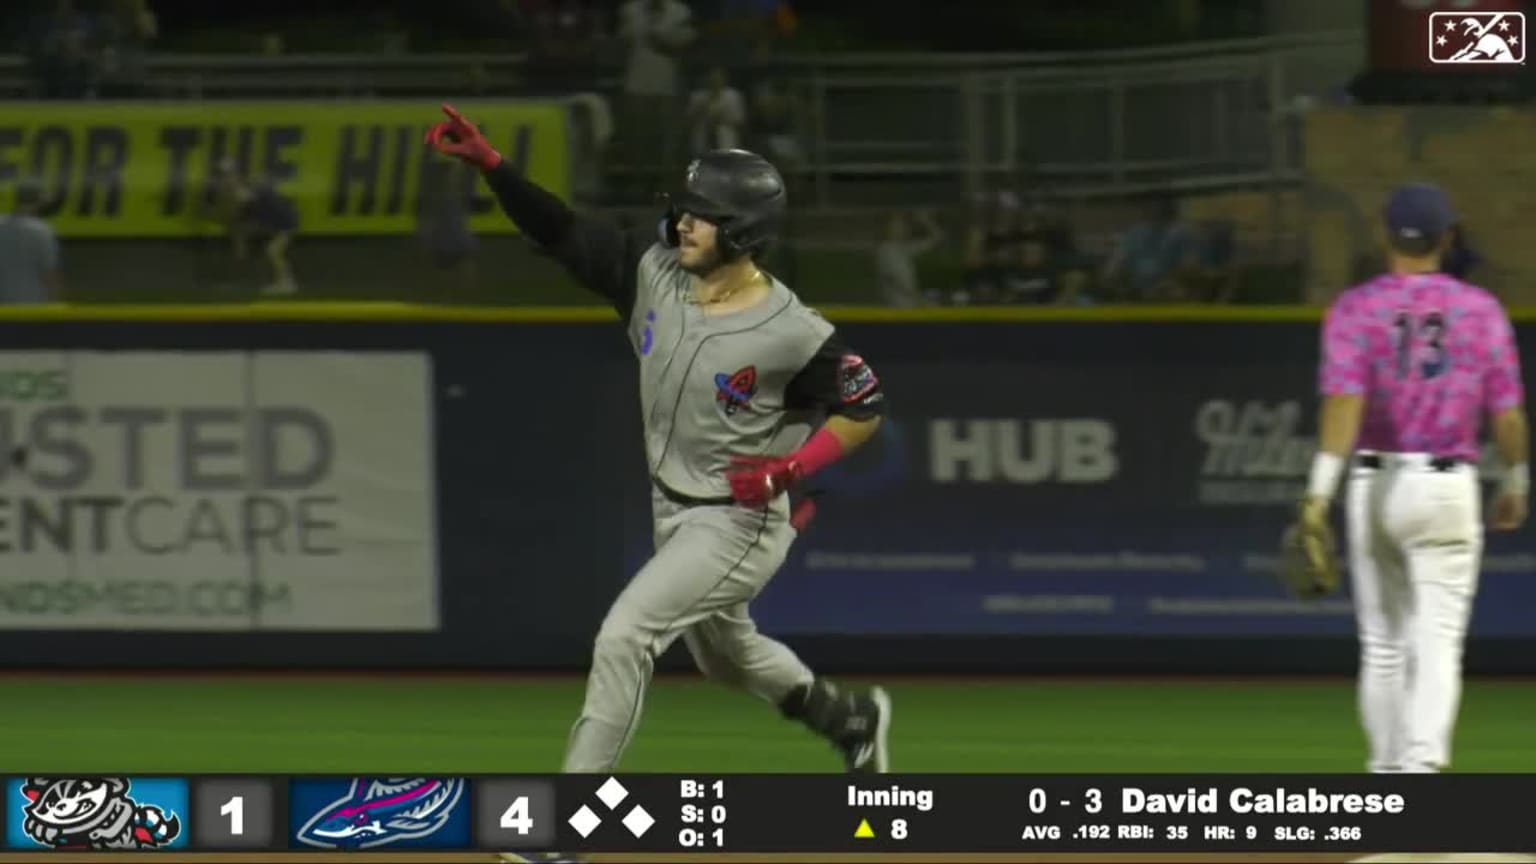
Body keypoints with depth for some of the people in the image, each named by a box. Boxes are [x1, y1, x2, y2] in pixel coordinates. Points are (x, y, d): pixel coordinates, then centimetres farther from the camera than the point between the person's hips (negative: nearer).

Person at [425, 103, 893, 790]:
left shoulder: (790, 333, -24)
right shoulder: (655, 275, -8)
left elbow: (864, 409, -13)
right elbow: (560, 232, -9)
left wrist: (792, 467, -25)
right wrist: (489, 164, -22)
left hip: (740, 522, -8)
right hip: (672, 506, 8)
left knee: (624, 636, -19)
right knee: (720, 652, 26)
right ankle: (851, 717, 52)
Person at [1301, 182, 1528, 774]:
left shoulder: (1355, 308, -4)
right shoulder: (1480, 310, 0)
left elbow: (1344, 400, -17)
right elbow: (1508, 414, 2)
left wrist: (1321, 490, -23)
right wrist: (1516, 485, 18)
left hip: (1374, 486, 1)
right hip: (1449, 488, -1)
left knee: (1382, 647, 13)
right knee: (1438, 643, -4)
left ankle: (1388, 772, 20)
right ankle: (1423, 763, -24)